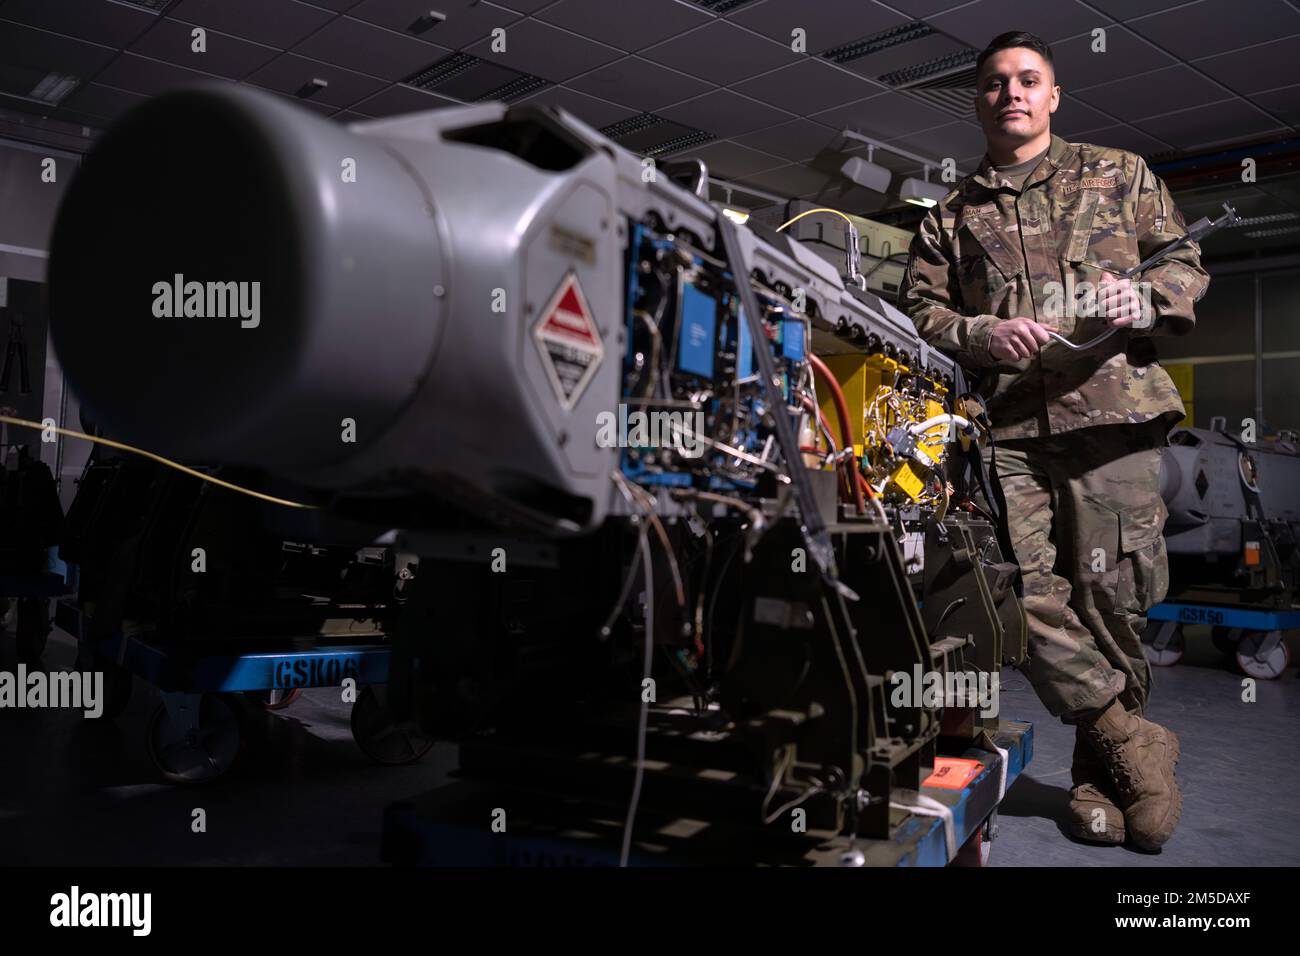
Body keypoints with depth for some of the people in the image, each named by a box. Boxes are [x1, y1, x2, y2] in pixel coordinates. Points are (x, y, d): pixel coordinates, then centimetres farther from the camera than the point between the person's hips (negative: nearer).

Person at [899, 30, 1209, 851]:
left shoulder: (1118, 175, 20)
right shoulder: (951, 216, 21)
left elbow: (1189, 261, 17)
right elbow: (920, 311, 13)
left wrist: (1148, 296, -6)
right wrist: (983, 335, -7)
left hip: (1112, 412, -1)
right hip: (1006, 425, 1)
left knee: (1111, 595, -4)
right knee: (1032, 591, -10)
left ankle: (1101, 772, 14)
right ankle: (1136, 746, 7)